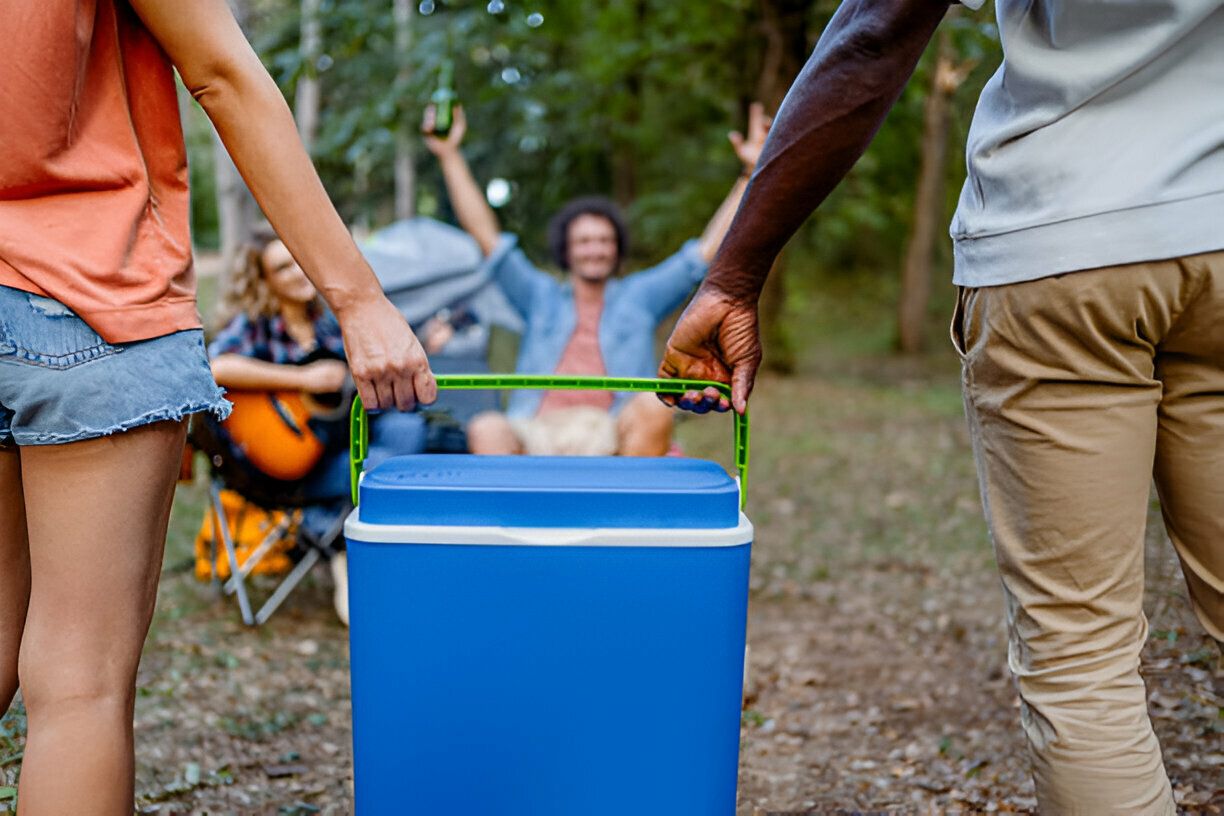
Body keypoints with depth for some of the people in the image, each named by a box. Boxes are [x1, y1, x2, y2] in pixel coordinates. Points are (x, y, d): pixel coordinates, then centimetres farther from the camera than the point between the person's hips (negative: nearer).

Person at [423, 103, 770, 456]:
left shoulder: (640, 296, 23)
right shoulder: (540, 296, 24)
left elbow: (709, 249, 19)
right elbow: (485, 233, 19)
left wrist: (751, 173, 15)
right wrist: (450, 157, 14)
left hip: (611, 439, 0)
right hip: (537, 434, 0)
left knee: (654, 407, -35)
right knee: (486, 430, -34)